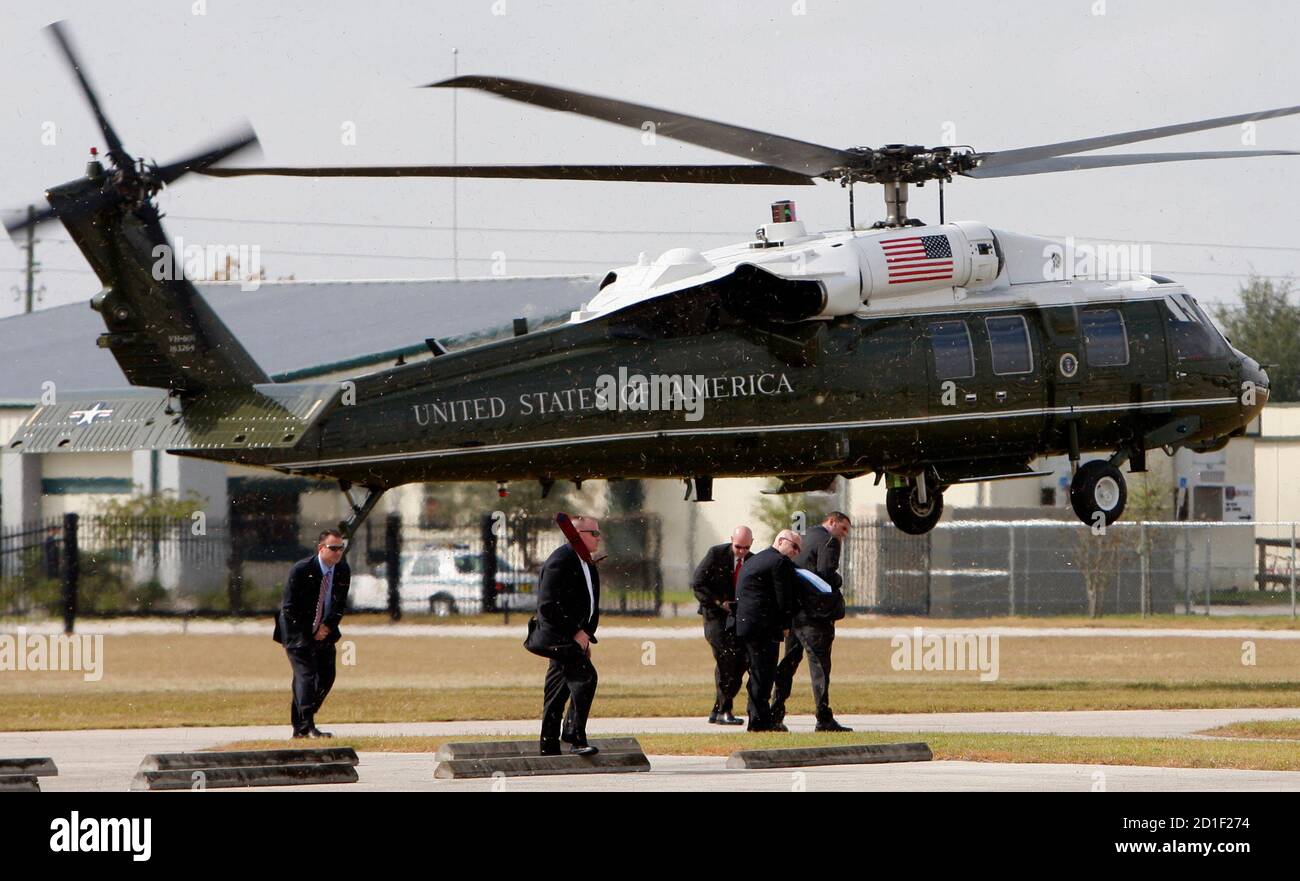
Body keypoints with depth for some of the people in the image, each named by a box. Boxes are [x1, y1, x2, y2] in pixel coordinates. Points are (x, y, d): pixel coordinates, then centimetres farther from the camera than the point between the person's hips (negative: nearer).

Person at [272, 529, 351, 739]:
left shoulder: (343, 571, -3)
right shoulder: (301, 570, -20)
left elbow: (340, 604, 6)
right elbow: (289, 607, -17)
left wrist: (328, 627, -10)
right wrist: (308, 634, -16)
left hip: (323, 632, 7)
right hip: (298, 632, -7)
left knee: (326, 677, 5)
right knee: (305, 674, -17)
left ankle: (300, 725, 16)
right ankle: (307, 727, -21)